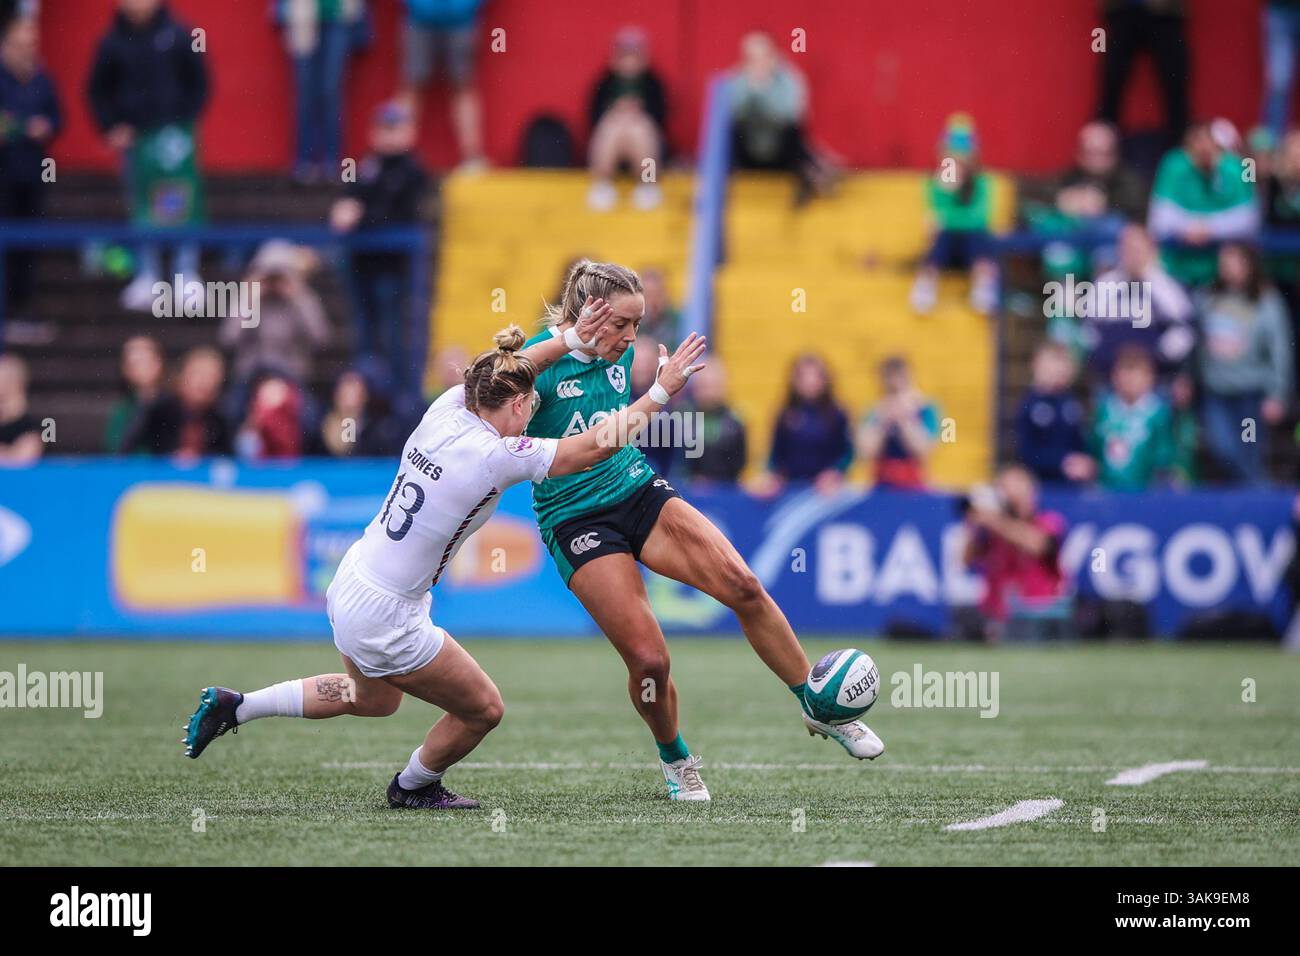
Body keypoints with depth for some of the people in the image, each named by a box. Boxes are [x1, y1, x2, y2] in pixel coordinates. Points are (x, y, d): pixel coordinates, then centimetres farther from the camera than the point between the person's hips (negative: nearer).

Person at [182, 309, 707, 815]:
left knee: (375, 699, 34)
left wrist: (572, 338, 14)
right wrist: (661, 392, -9)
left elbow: (504, 371, 17)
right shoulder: (495, 456, -23)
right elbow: (597, 446, -18)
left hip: (349, 585, 8)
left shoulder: (447, 409, -4)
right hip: (384, 620, -8)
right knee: (483, 709, 11)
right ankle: (412, 787, 35)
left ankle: (233, 705, 33)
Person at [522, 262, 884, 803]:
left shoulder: (620, 355, 5)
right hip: (578, 521, -5)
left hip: (640, 491, 5)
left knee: (743, 586, -16)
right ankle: (675, 760, 16)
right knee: (648, 660, -14)